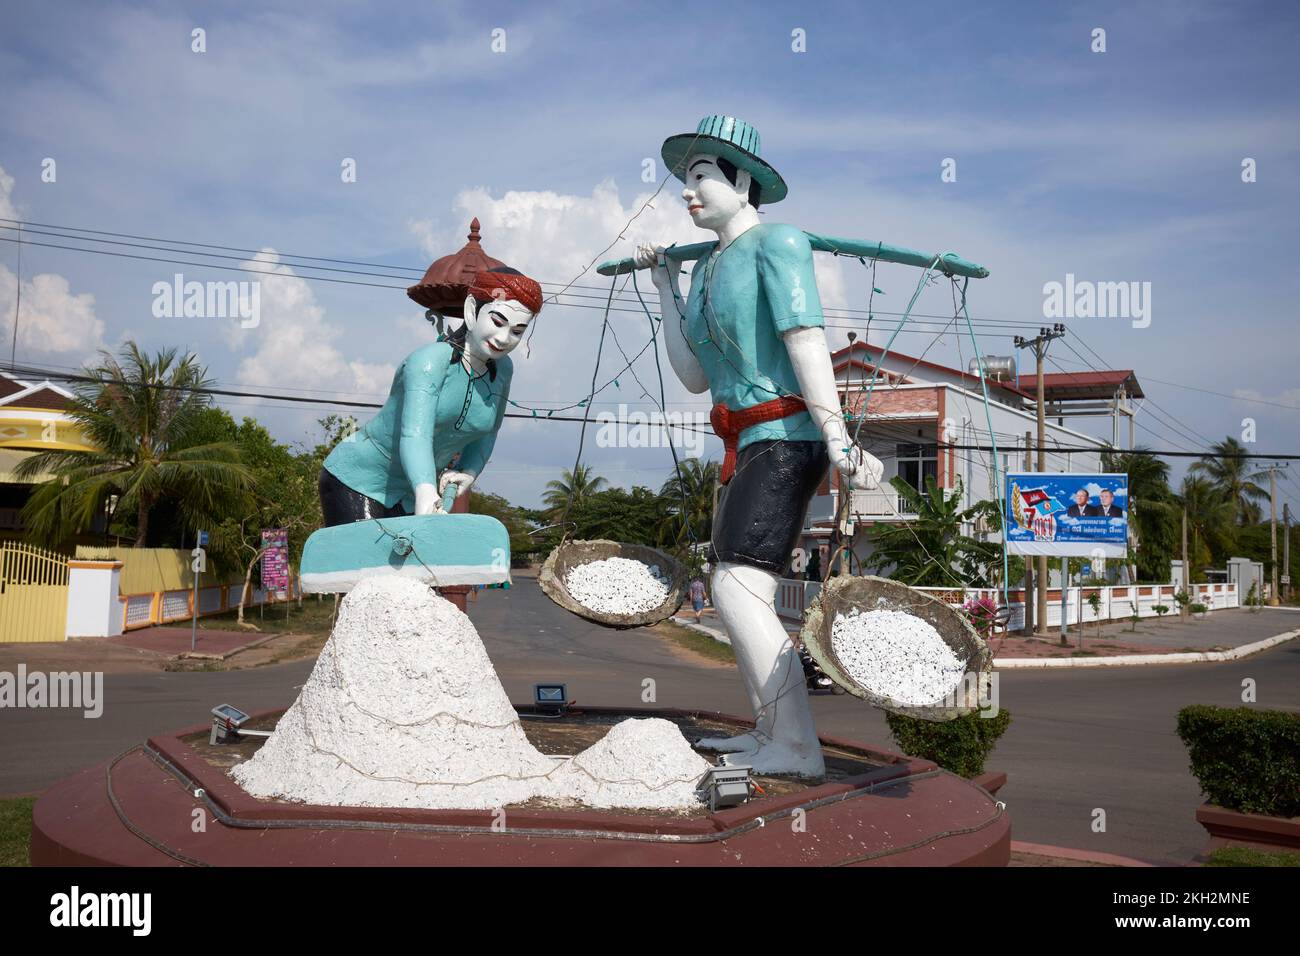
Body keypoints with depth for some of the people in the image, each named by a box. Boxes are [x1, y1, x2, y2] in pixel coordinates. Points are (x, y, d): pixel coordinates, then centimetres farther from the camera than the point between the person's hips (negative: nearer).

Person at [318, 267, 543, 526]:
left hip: (410, 495, 6)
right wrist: (426, 494, -55)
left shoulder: (502, 371, -3)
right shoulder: (429, 361, -23)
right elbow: (415, 434, -38)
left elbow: (487, 432, 14)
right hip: (356, 482, -6)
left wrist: (469, 473, -4)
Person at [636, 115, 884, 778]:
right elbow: (694, 376, 15)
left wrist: (837, 441, -25)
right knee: (731, 588, 14)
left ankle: (798, 748, -14)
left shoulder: (776, 242, -6)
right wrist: (664, 286, 20)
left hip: (786, 437, -10)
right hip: (748, 442, 10)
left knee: (738, 588, -19)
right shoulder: (708, 267, 17)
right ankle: (769, 733, 27)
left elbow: (806, 341, -17)